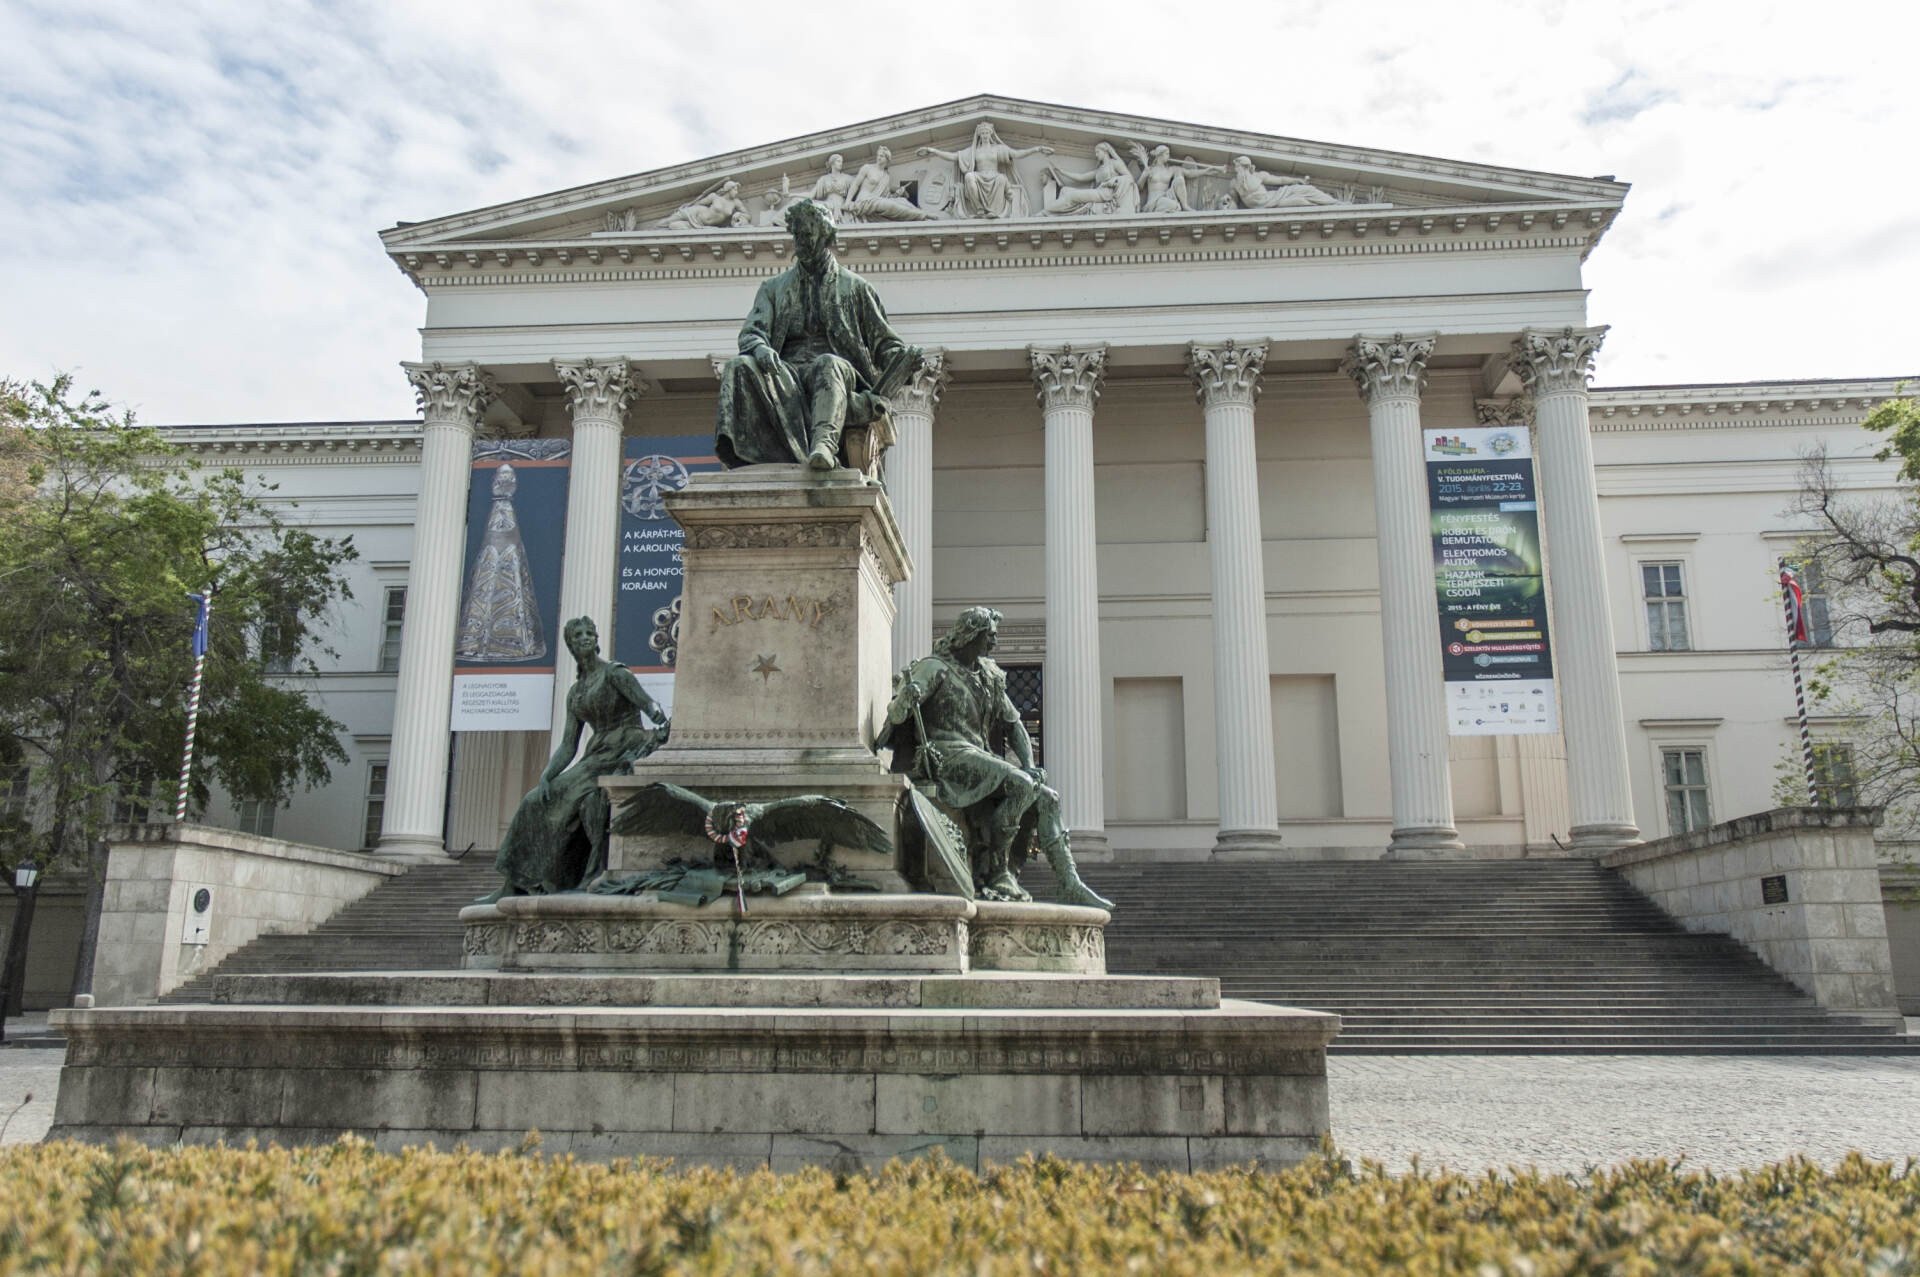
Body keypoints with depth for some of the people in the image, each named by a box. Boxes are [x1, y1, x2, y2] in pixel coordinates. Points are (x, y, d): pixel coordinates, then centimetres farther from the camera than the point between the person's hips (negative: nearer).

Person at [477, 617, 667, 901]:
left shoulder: (615, 673, -2)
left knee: (586, 797, -31)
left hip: (626, 752, -7)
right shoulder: (575, 692, 17)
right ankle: (513, 887, 1)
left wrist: (658, 715, -36)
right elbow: (568, 746, 14)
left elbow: (648, 703, -12)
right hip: (596, 757, 7)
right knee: (538, 801, -2)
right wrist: (546, 776, 0)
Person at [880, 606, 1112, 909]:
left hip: (979, 756, 8)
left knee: (1046, 799, -5)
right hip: (946, 755, -8)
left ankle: (1071, 887, -5)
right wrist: (906, 698, -35)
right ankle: (994, 870, -21)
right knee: (1020, 784, -28)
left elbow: (1013, 724, 24)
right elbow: (896, 715, -11)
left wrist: (1029, 765, 9)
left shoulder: (989, 676, 21)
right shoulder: (935, 668, -1)